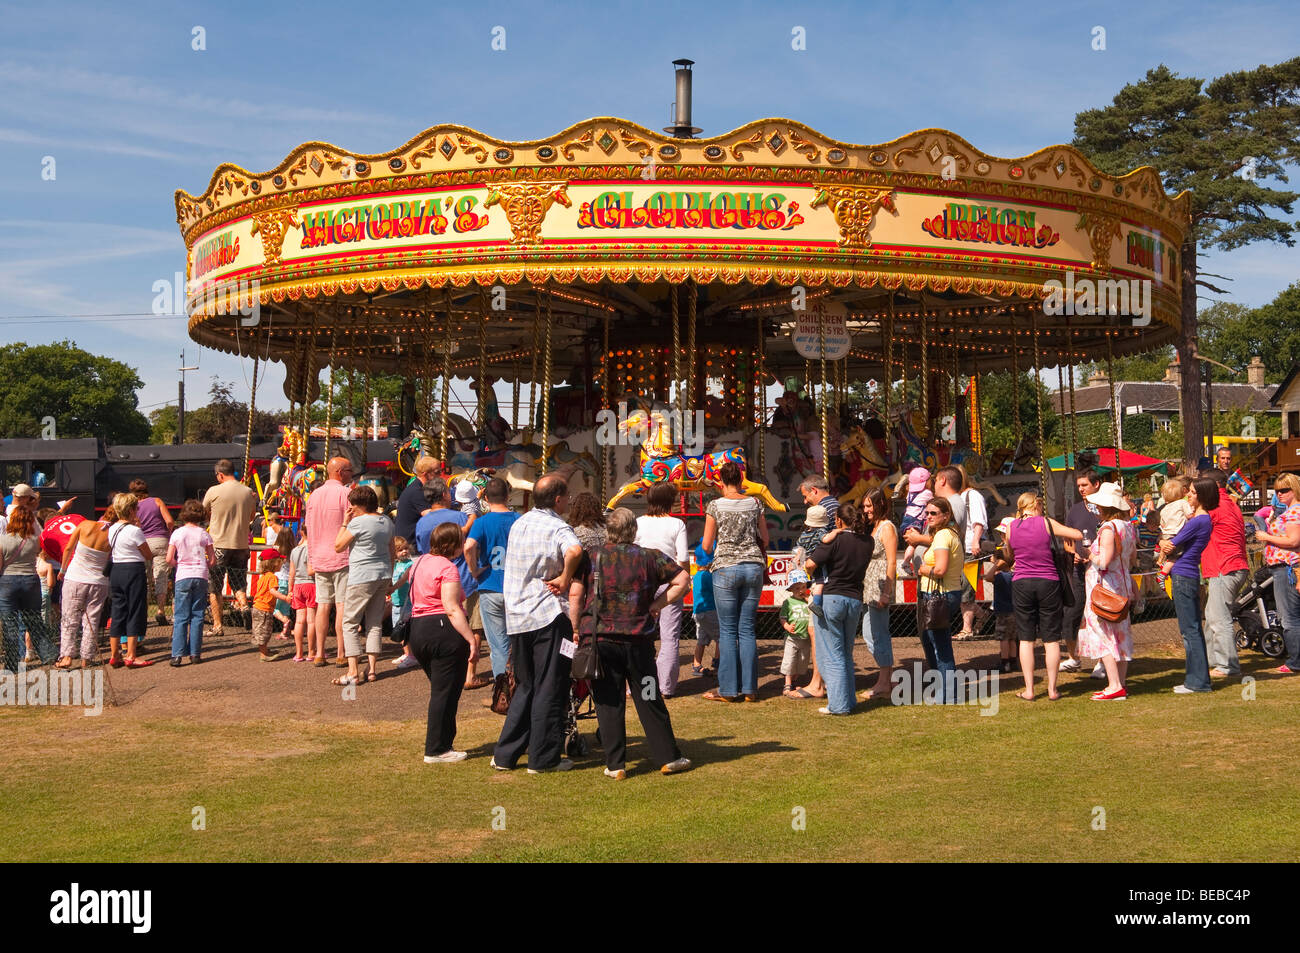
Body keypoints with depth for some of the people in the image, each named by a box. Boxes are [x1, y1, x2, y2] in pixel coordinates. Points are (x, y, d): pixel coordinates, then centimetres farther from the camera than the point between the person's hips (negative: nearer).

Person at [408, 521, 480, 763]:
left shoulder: (419, 562, 14)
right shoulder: (448, 569, -14)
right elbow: (451, 609, -22)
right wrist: (471, 639, -23)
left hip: (417, 629, 9)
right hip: (444, 632, -9)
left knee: (440, 690, 18)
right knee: (445, 692, -1)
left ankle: (440, 744, 22)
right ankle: (436, 750, 2)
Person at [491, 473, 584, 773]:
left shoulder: (519, 524, 11)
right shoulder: (557, 527, -13)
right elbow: (574, 551, -36)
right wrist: (565, 579, -19)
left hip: (516, 618, 7)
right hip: (548, 616, -7)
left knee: (525, 687, 18)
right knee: (550, 689, 2)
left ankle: (505, 754, 18)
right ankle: (544, 758, 6)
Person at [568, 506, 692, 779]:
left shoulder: (591, 557, 1)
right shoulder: (650, 557, 3)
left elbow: (575, 596, -3)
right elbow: (682, 580, 1)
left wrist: (576, 630, 4)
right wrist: (657, 605, 3)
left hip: (599, 637, 0)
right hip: (637, 640, 0)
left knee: (608, 703, 6)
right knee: (649, 700, 10)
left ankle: (615, 764, 7)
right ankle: (668, 757, 15)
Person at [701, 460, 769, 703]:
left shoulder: (715, 505, -4)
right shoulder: (755, 504, 4)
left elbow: (707, 545, 0)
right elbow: (765, 539, 13)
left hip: (726, 567, -3)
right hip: (753, 567, 3)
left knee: (728, 631, 2)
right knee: (747, 629, 8)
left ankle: (728, 689, 3)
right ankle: (749, 689, 8)